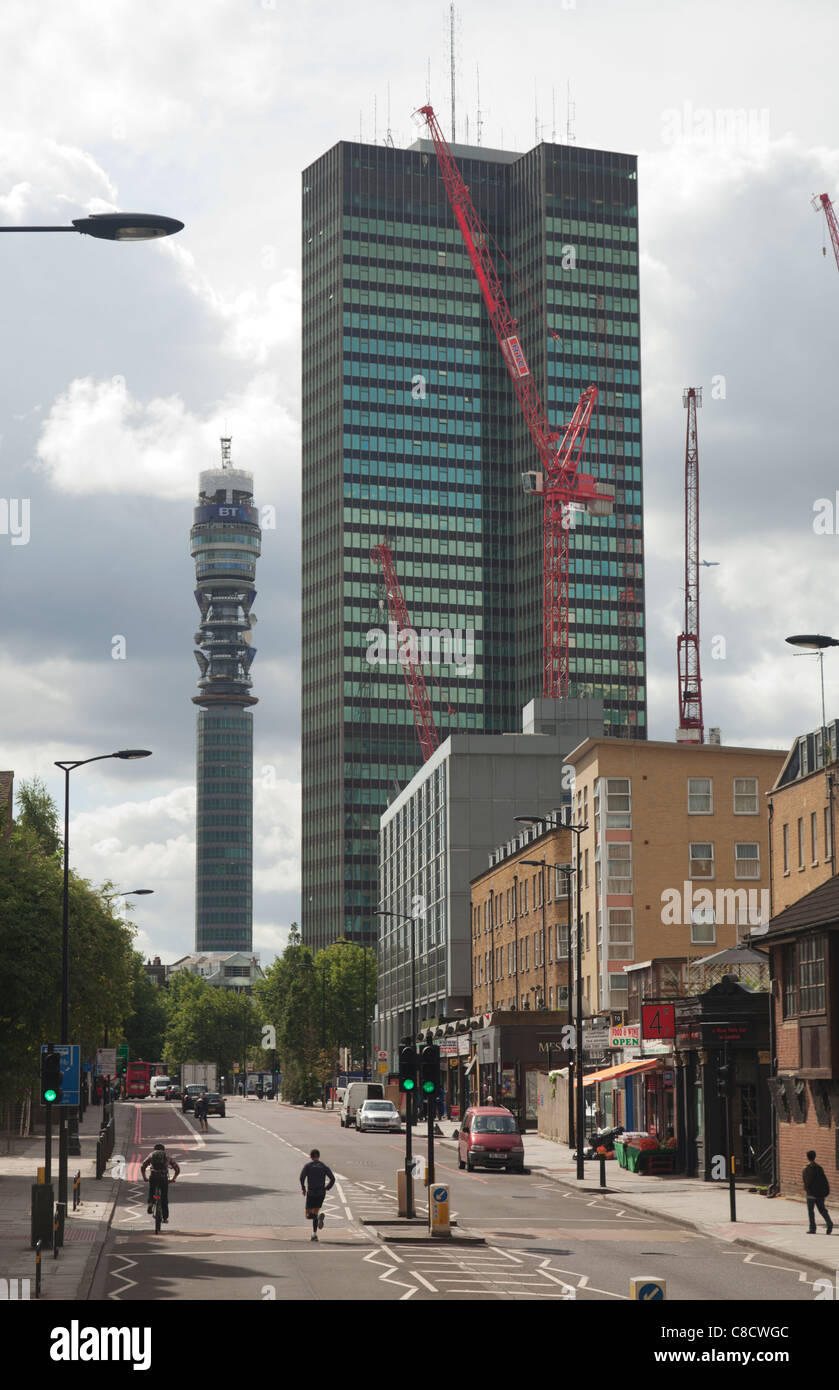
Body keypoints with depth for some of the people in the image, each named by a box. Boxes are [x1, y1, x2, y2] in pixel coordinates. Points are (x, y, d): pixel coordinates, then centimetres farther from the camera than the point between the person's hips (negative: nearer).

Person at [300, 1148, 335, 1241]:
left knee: (308, 1216, 3)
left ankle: (319, 1216, -28)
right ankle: (315, 1235, 3)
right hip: (322, 1193, 3)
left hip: (311, 1193, -3)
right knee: (314, 1213, 18)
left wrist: (303, 1188, -4)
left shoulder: (307, 1165, 2)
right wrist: (326, 1188, 9)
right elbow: (332, 1179, -2)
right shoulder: (324, 1166, 9)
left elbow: (302, 1177, -15)